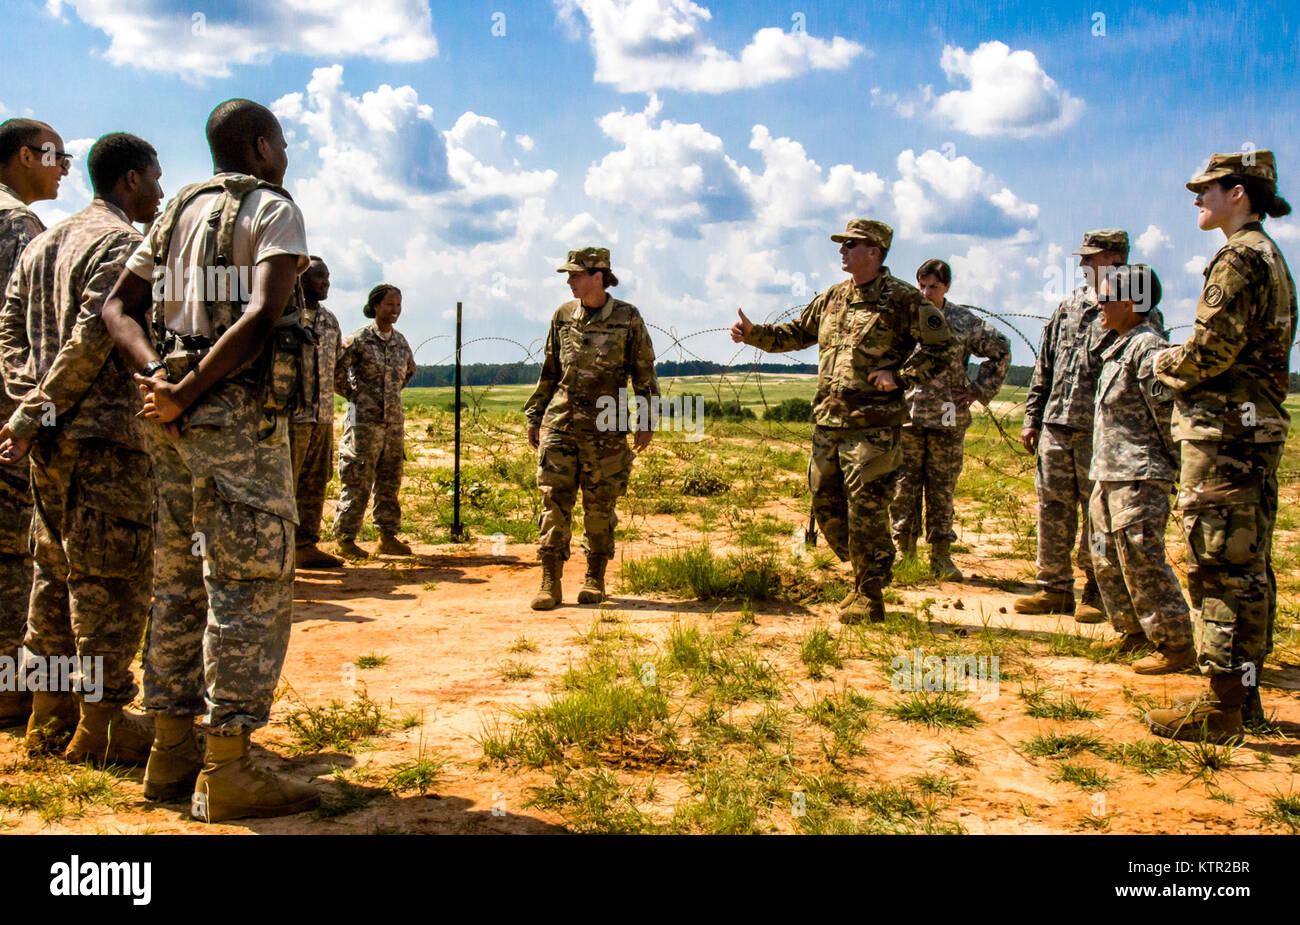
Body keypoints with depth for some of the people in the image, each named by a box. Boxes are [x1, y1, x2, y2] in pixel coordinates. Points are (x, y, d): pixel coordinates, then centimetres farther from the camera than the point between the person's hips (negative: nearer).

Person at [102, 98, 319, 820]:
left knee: (179, 584, 12)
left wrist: (156, 377, -4)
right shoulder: (274, 209, -3)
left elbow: (116, 308, 11)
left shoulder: (177, 212, 19)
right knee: (251, 589, -4)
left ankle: (170, 755, 19)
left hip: (173, 428, 8)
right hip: (240, 418, -8)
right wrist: (187, 396, -15)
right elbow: (262, 317, -18)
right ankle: (227, 771, -2)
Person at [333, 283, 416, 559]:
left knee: (390, 480, 9)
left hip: (395, 420, 6)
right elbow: (334, 370, -10)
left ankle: (388, 536, 17)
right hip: (365, 420, -6)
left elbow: (410, 370, 29)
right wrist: (351, 393, -4)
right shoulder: (359, 339, -8)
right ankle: (345, 538, 2)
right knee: (357, 481, -5)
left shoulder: (401, 341, 11)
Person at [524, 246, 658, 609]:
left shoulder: (627, 318, -2)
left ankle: (595, 579, 17)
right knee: (555, 498, -2)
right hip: (559, 422, 3)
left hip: (604, 427, -3)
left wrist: (646, 421, -3)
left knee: (599, 505, 4)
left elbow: (644, 372, 2)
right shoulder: (563, 316, 8)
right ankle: (550, 584, 1)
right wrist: (534, 416, 15)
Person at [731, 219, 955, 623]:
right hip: (828, 423, 7)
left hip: (872, 426, -7)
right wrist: (753, 332, 11)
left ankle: (870, 597, 9)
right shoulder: (832, 298, 15)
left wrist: (900, 376, -14)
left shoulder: (900, 298, -6)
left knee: (866, 510, -5)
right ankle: (866, 575, 30)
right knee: (826, 505, 11)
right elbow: (794, 334, 24)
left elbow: (943, 345, -8)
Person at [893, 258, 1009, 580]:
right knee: (905, 485, 3)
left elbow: (1001, 352, 16)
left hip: (948, 419, 0)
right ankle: (905, 551, 14)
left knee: (943, 488, 4)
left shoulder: (965, 321, 4)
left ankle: (941, 556, 11)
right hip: (906, 416, 0)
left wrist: (979, 390, 9)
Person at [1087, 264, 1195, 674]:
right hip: (1109, 475, 11)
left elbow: (1168, 413, -17)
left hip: (1139, 478, -11)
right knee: (1107, 560, 17)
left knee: (1142, 562, -8)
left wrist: (1177, 467, -12)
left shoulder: (1147, 348, -16)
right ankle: (1132, 631, 30)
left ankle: (1176, 644, 3)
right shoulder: (1119, 348, 15)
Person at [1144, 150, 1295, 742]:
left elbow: (1211, 352, -20)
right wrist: (1183, 363, 14)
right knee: (1249, 568, 14)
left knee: (1218, 569, -7)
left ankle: (1219, 710, -3)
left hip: (1223, 433, -10)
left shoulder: (1238, 259, -13)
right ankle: (1245, 692, 23)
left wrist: (1166, 363, -2)